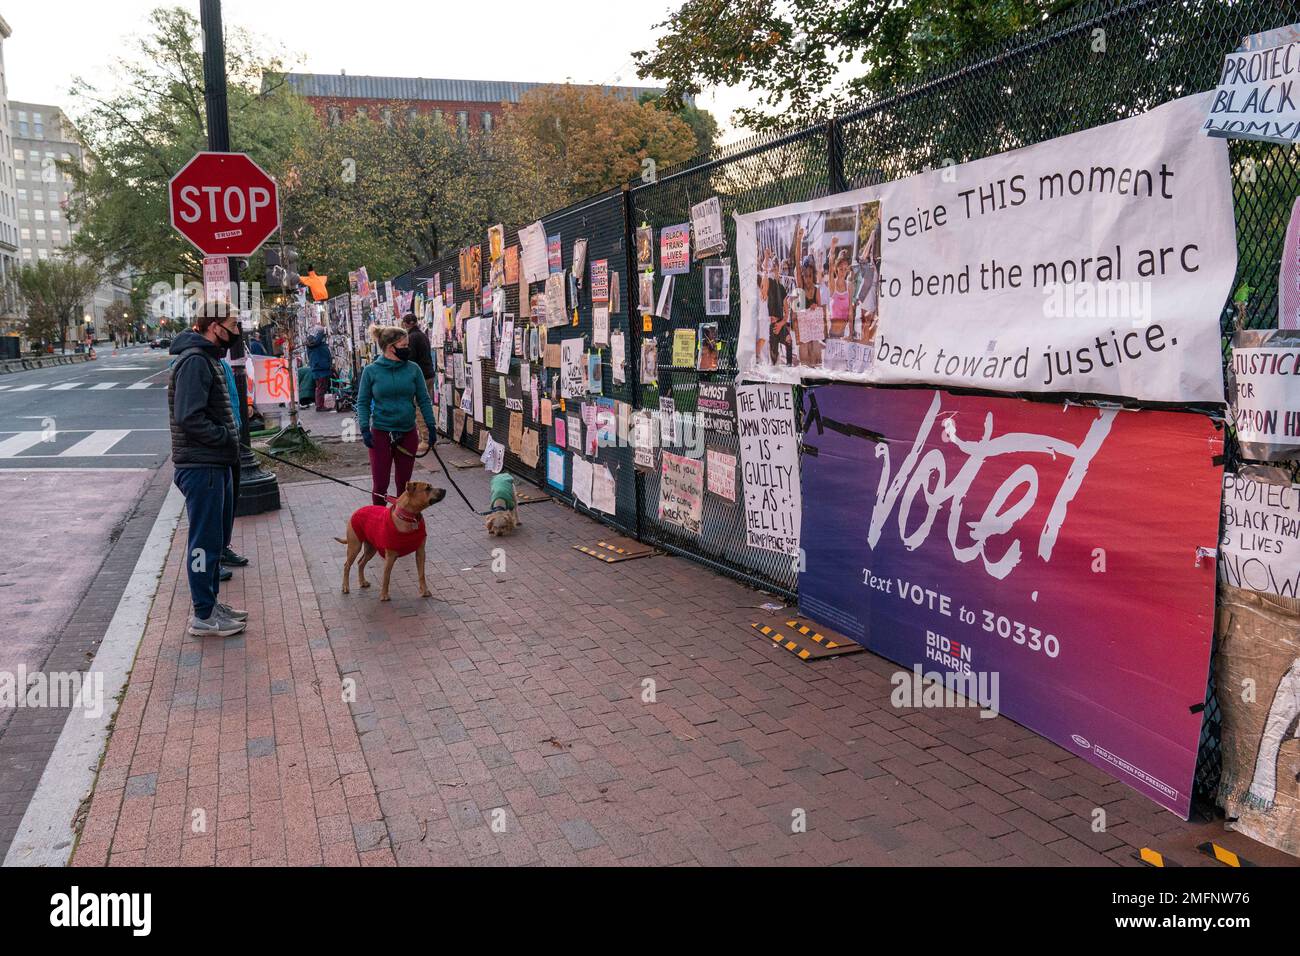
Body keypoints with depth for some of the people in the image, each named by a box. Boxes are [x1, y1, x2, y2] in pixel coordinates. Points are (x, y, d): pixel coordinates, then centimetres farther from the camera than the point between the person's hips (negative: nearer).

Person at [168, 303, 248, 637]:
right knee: (205, 541, -2)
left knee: (216, 535, 19)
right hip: (202, 467, -10)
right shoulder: (194, 360, -17)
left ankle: (210, 603, 31)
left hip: (215, 464, 10)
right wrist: (227, 437, -16)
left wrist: (229, 438, 6)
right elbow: (190, 418, -25)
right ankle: (203, 616, 8)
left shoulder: (208, 358, 15)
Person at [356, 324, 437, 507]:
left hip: (408, 433, 2)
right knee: (380, 485, 3)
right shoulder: (371, 371, -4)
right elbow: (363, 402, 0)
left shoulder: (413, 369, 0)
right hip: (381, 434, -2)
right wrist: (365, 429, -9)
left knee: (404, 482, 13)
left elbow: (423, 399, 5)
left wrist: (431, 425, 1)